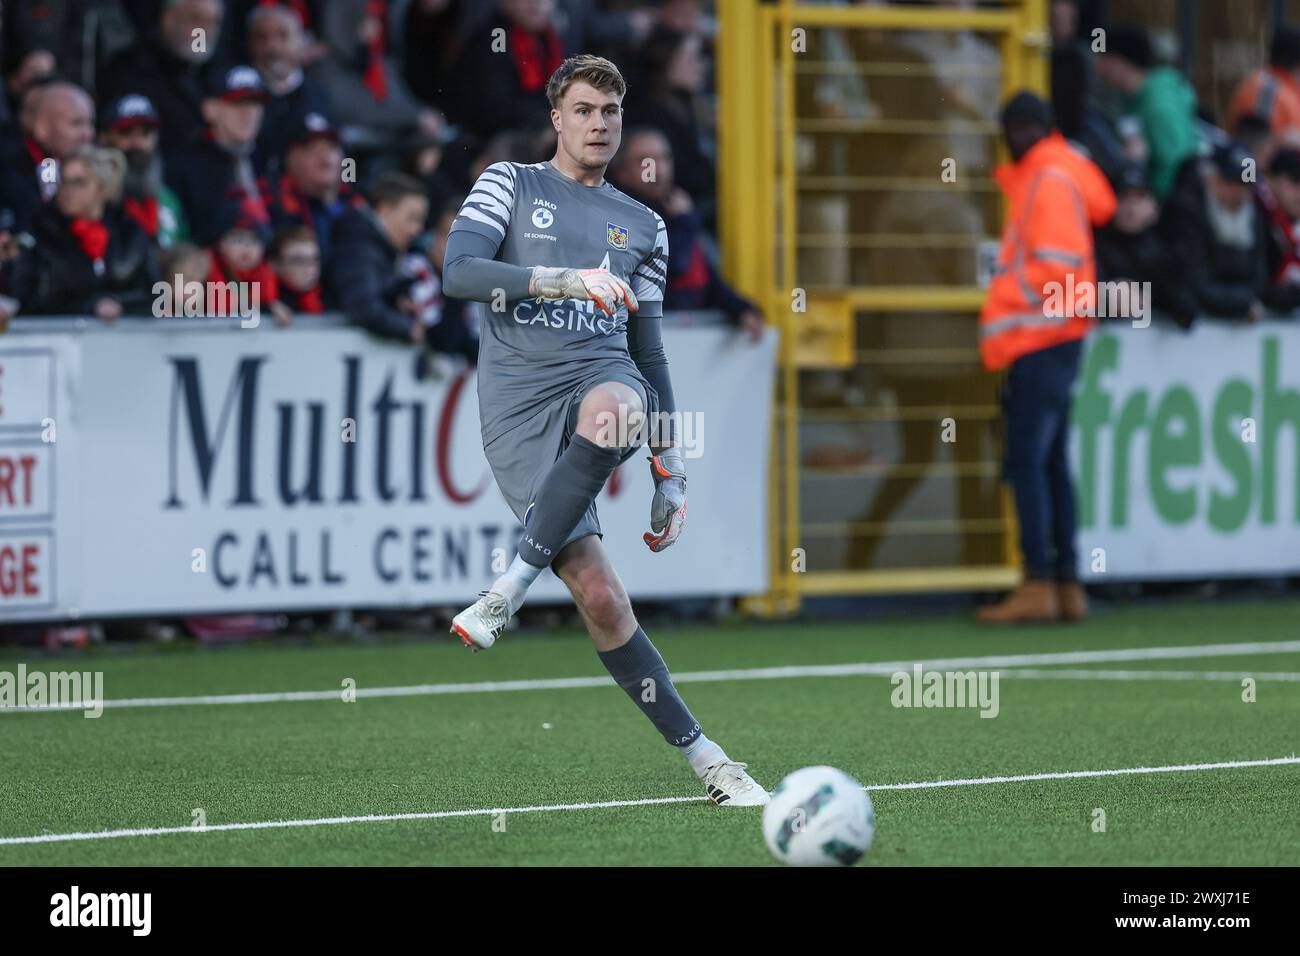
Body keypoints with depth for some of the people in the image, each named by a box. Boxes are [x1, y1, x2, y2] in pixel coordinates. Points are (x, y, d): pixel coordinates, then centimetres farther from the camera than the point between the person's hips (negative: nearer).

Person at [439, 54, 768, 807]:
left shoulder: (643, 226, 21)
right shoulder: (510, 185, 12)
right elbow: (459, 273, -5)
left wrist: (670, 471, 18)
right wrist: (564, 280, -18)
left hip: (602, 372, 2)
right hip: (519, 399, -2)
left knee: (613, 407, -40)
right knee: (601, 598, -16)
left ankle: (511, 589, -31)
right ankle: (705, 760, -8)